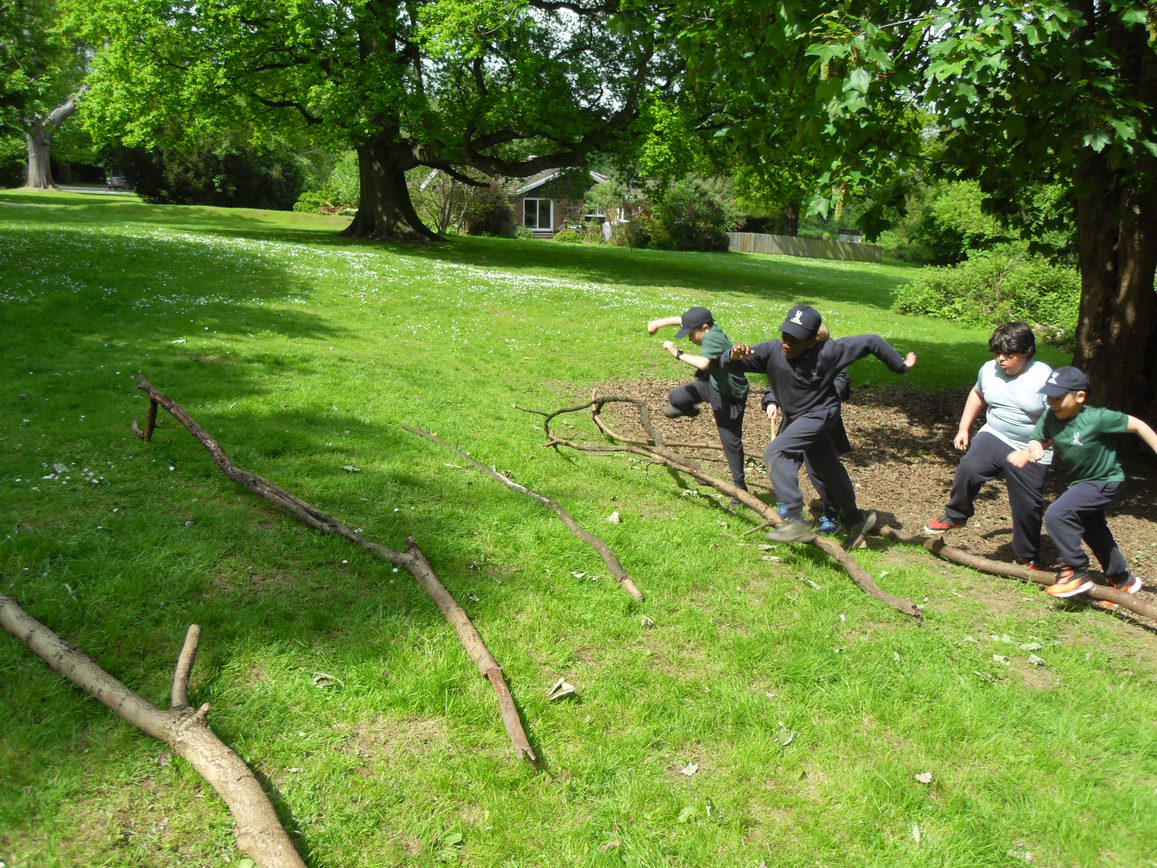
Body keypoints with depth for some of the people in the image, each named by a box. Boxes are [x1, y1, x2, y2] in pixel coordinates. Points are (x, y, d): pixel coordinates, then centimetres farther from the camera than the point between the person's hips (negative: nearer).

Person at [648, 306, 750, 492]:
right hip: (712, 383, 8)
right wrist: (660, 323, 3)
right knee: (676, 398, 3)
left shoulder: (712, 338, -30)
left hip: (730, 397, -8)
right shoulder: (710, 330, -6)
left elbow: (702, 363, -47)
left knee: (731, 442, 1)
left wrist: (678, 353, -34)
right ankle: (688, 408, 40)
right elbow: (683, 320, 11)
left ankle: (740, 486, 15)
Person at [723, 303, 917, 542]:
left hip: (819, 415, -6)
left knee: (776, 453, -26)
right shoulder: (771, 351, -17)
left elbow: (871, 342, -14)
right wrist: (734, 355, -41)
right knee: (829, 470, 21)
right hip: (794, 419, 6)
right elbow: (726, 364, -17)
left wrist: (901, 366, -3)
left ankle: (796, 521, -28)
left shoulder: (827, 352, -24)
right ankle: (855, 520, 43)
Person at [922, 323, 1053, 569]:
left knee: (1028, 506, 7)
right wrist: (963, 428, 14)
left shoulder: (1044, 376, -16)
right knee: (968, 468, -26)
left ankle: (1028, 556, 28)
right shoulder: (989, 369, -1)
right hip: (994, 437, 3)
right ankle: (955, 515, -3)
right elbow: (977, 395, 18)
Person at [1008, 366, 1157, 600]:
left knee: (1056, 514, -24)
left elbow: (1137, 425, -19)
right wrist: (1032, 451, -30)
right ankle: (1123, 580, 47)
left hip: (1105, 482, -8)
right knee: (1094, 532, 23)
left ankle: (1077, 573, -10)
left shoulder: (1097, 418, -28)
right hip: (1081, 482, 8)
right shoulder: (1050, 418, -13)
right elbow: (1037, 440, -7)